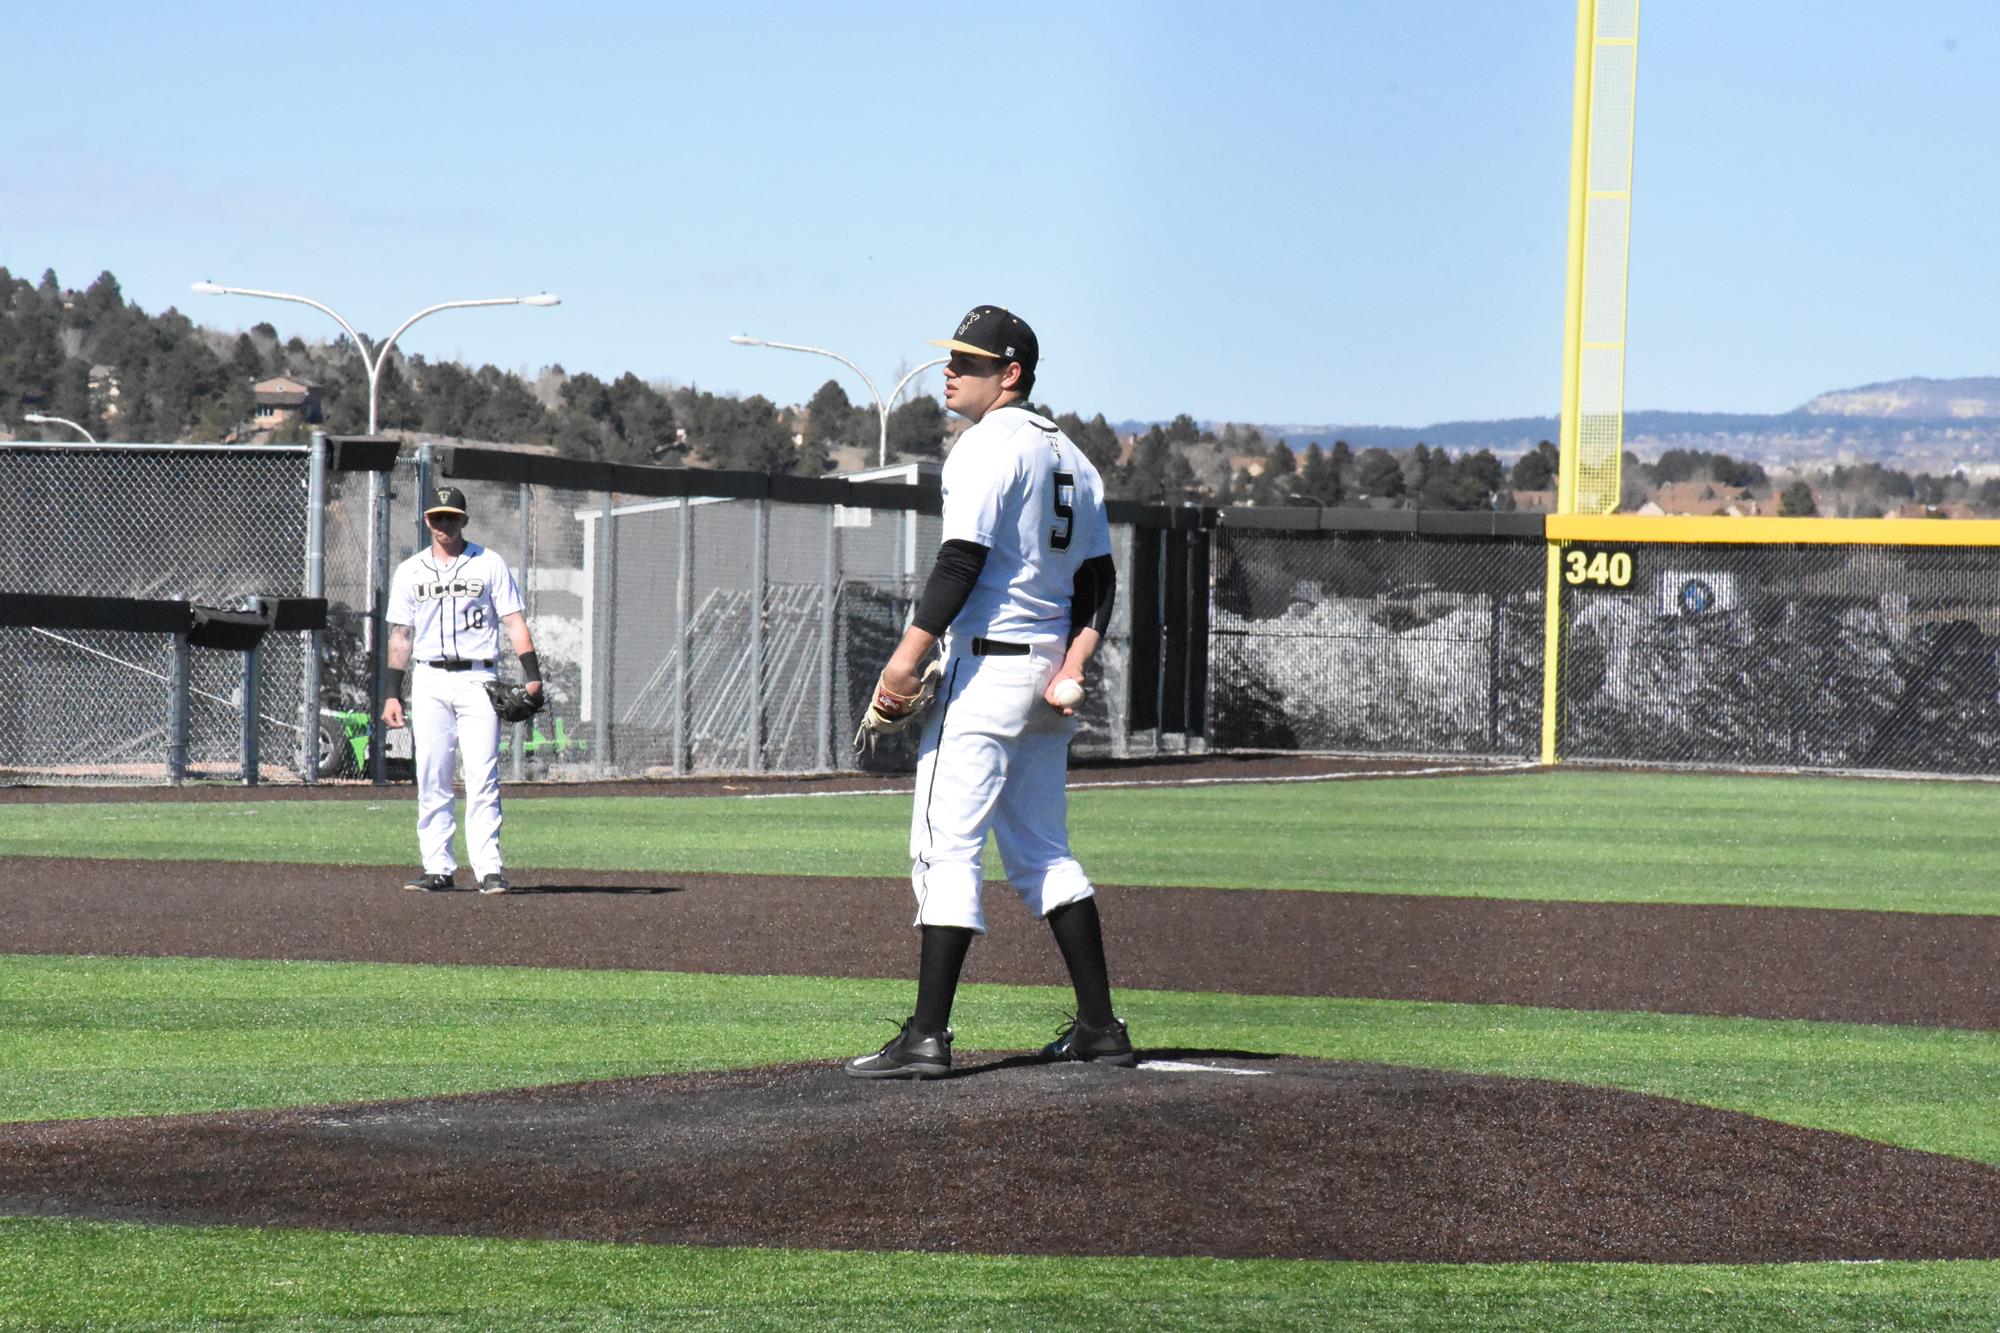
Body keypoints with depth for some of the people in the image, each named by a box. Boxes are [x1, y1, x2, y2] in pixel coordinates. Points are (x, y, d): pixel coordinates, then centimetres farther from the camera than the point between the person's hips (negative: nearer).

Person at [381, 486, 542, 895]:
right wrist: (392, 694, 7)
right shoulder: (410, 572, 13)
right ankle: (437, 867, 4)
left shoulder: (490, 565, 6)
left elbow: (514, 622, 2)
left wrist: (532, 676, -9)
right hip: (428, 682, 2)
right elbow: (400, 635, 14)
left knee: (483, 778, -9)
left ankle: (489, 868, -10)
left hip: (476, 680, -2)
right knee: (431, 780, 0)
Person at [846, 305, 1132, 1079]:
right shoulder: (1070, 457, 17)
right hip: (1048, 670, 9)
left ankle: (928, 1036, -16)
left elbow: (963, 558, -20)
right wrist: (1076, 657, 0)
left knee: (945, 847, -10)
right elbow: (1098, 576, 12)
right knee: (1041, 854, 16)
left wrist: (911, 653, -21)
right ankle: (1100, 1026, 13)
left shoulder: (987, 445, -10)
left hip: (986, 665, -9)